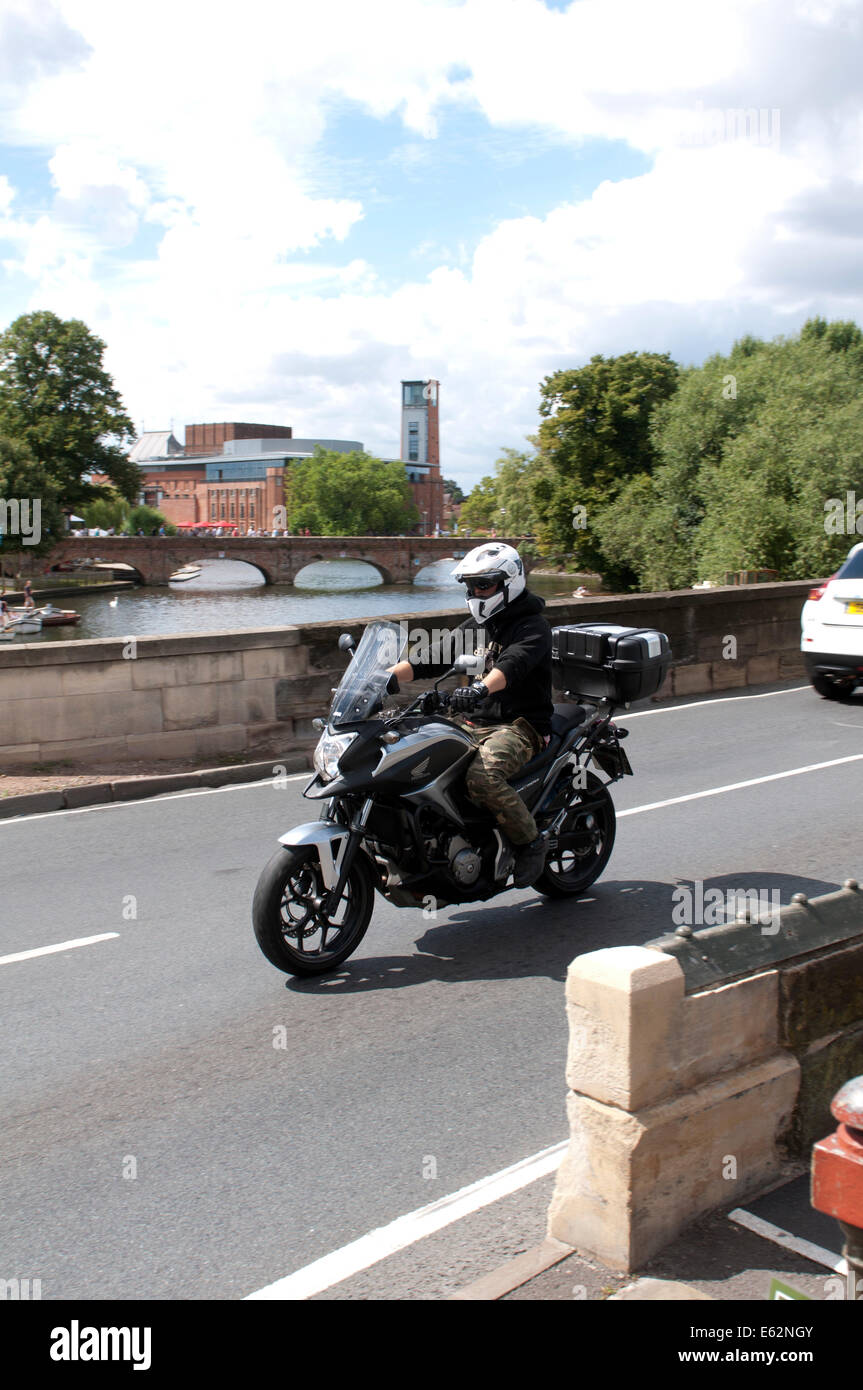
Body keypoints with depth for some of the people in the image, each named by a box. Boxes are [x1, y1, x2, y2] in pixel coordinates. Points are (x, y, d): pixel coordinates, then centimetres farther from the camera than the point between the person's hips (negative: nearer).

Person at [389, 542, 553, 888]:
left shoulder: (532, 626, -8)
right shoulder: (474, 626, 18)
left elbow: (512, 663, -29)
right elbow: (433, 659, 13)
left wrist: (481, 688, -50)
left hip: (519, 725, -8)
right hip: (470, 723, 8)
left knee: (482, 776, -36)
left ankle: (530, 842, -12)